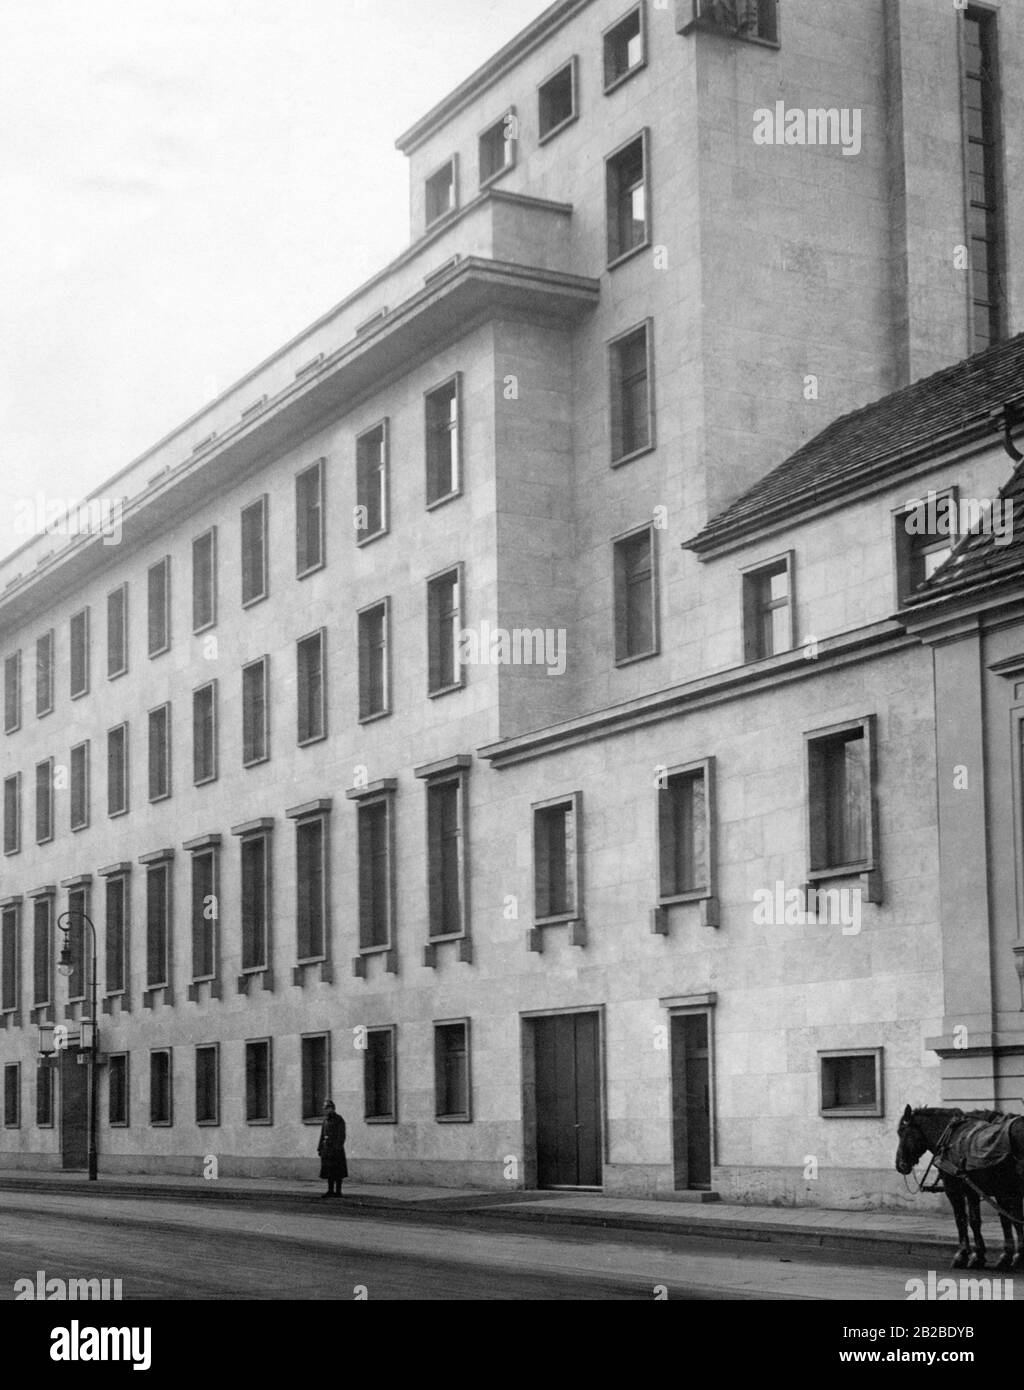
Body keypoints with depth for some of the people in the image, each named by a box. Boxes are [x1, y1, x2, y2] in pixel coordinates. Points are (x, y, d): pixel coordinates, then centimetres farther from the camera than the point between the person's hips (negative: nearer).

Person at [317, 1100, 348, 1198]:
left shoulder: (339, 1120, -10)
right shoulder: (326, 1120, 14)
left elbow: (341, 1135, -15)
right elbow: (323, 1134, 17)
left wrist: (337, 1149, -22)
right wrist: (320, 1148, 12)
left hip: (335, 1147, -8)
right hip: (327, 1147, 8)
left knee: (337, 1171, -4)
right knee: (328, 1170, 7)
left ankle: (338, 1191, -1)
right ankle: (330, 1191, 11)